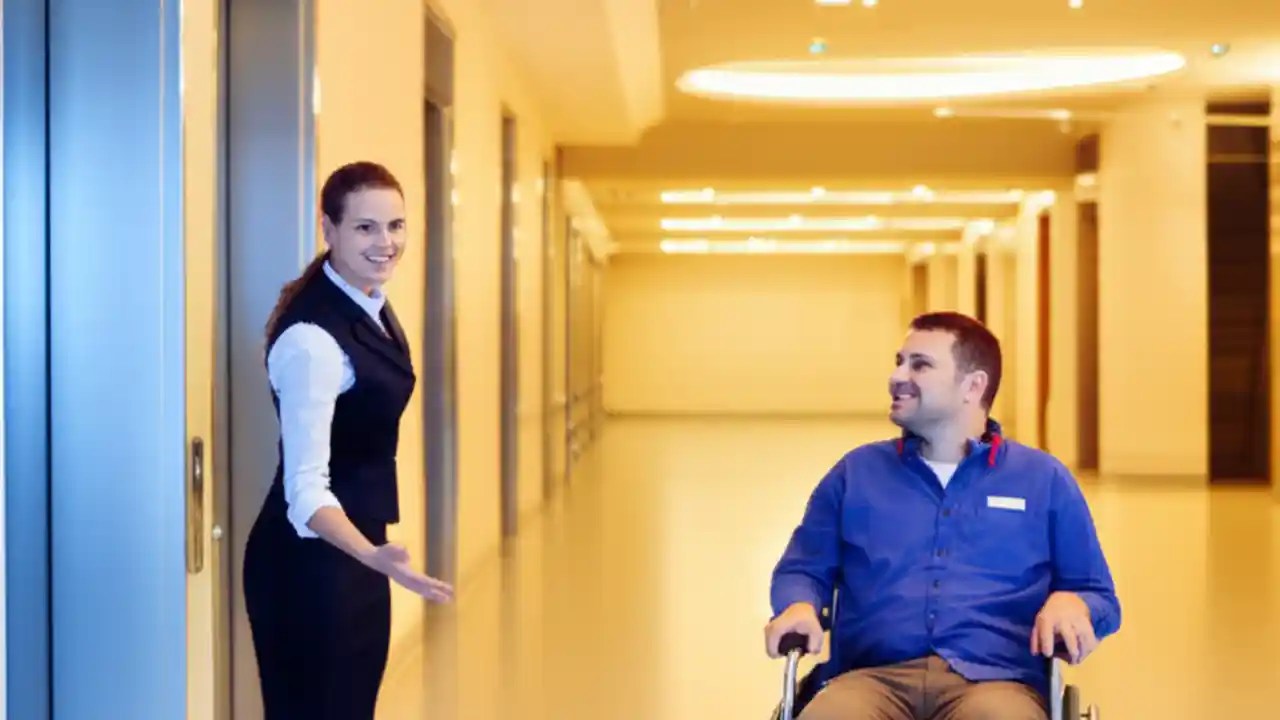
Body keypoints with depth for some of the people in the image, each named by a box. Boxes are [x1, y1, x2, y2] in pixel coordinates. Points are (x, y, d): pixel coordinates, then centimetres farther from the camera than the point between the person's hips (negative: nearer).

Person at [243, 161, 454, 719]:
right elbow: (305, 485, -28)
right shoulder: (312, 337, -24)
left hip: (353, 551, 9)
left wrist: (373, 554, 17)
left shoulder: (373, 306, 5)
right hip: (309, 563, -9)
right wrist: (375, 557, -43)